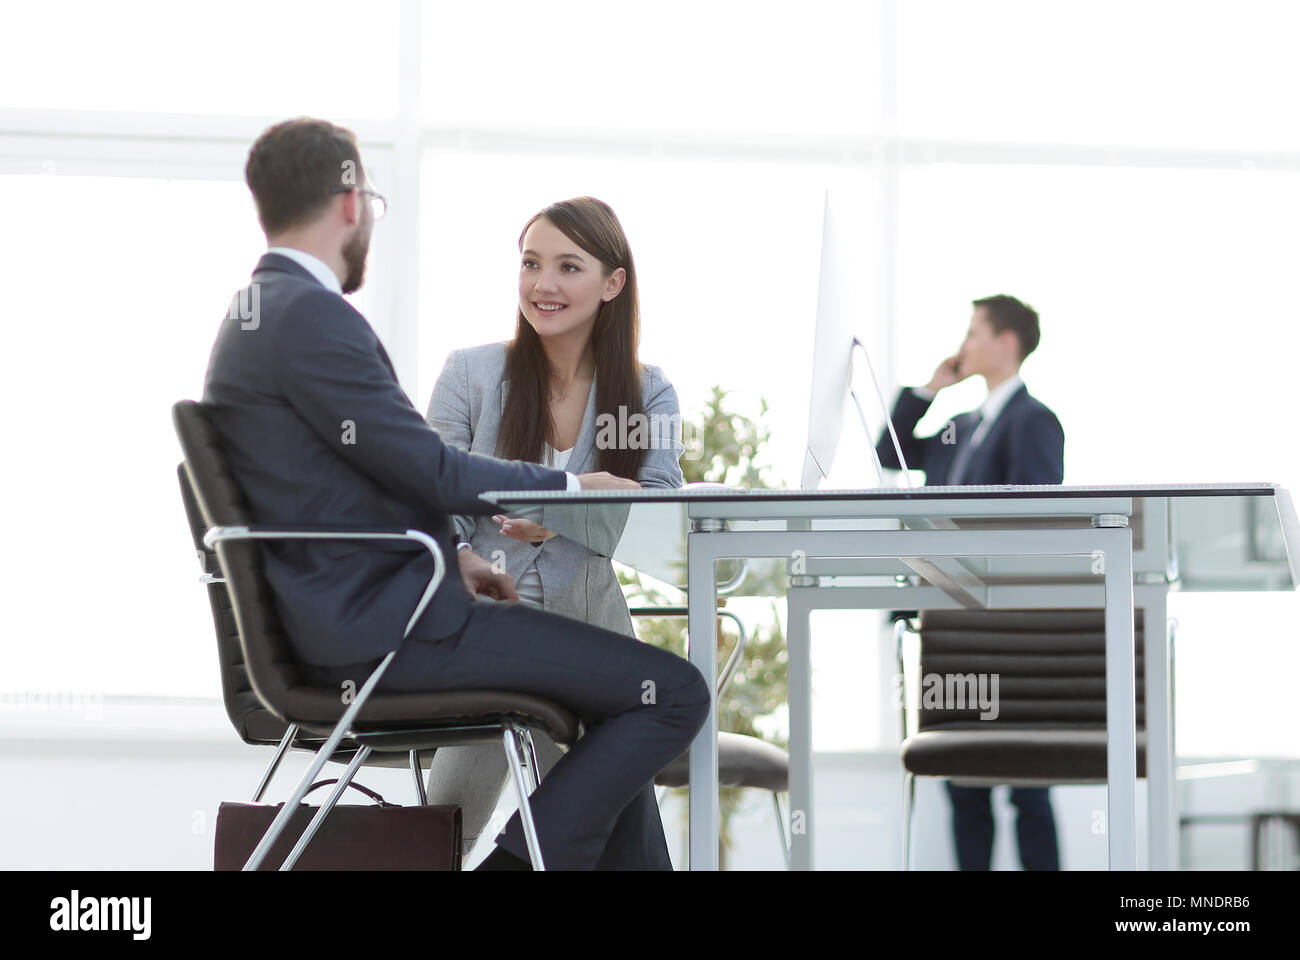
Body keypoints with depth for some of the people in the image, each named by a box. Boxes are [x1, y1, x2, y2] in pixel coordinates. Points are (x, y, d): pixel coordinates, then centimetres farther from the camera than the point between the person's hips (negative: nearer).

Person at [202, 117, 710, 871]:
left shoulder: (253, 316, 16)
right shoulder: (313, 317, -17)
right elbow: (426, 467, -17)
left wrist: (449, 553, 11)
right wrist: (568, 486, -4)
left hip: (346, 612, 11)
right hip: (382, 623, -11)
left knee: (623, 689, 22)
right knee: (673, 692, -11)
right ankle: (523, 858, -9)